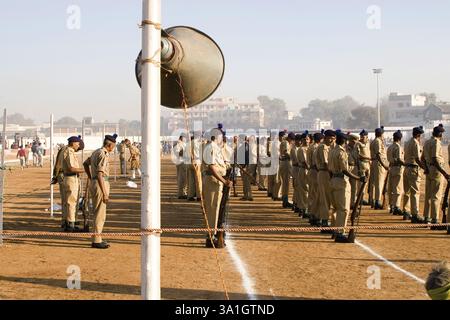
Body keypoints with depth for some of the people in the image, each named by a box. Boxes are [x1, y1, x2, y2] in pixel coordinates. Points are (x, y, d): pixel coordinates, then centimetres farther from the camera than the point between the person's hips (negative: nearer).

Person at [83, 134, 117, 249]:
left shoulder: (96, 152, 13)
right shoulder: (103, 154, -17)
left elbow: (85, 164, 29)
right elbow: (100, 175, -23)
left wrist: (91, 179, 33)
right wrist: (105, 193, -24)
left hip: (94, 183, 10)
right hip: (100, 184, -10)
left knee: (98, 213, 15)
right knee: (100, 214, -5)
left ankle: (97, 239, 21)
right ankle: (96, 240, -1)